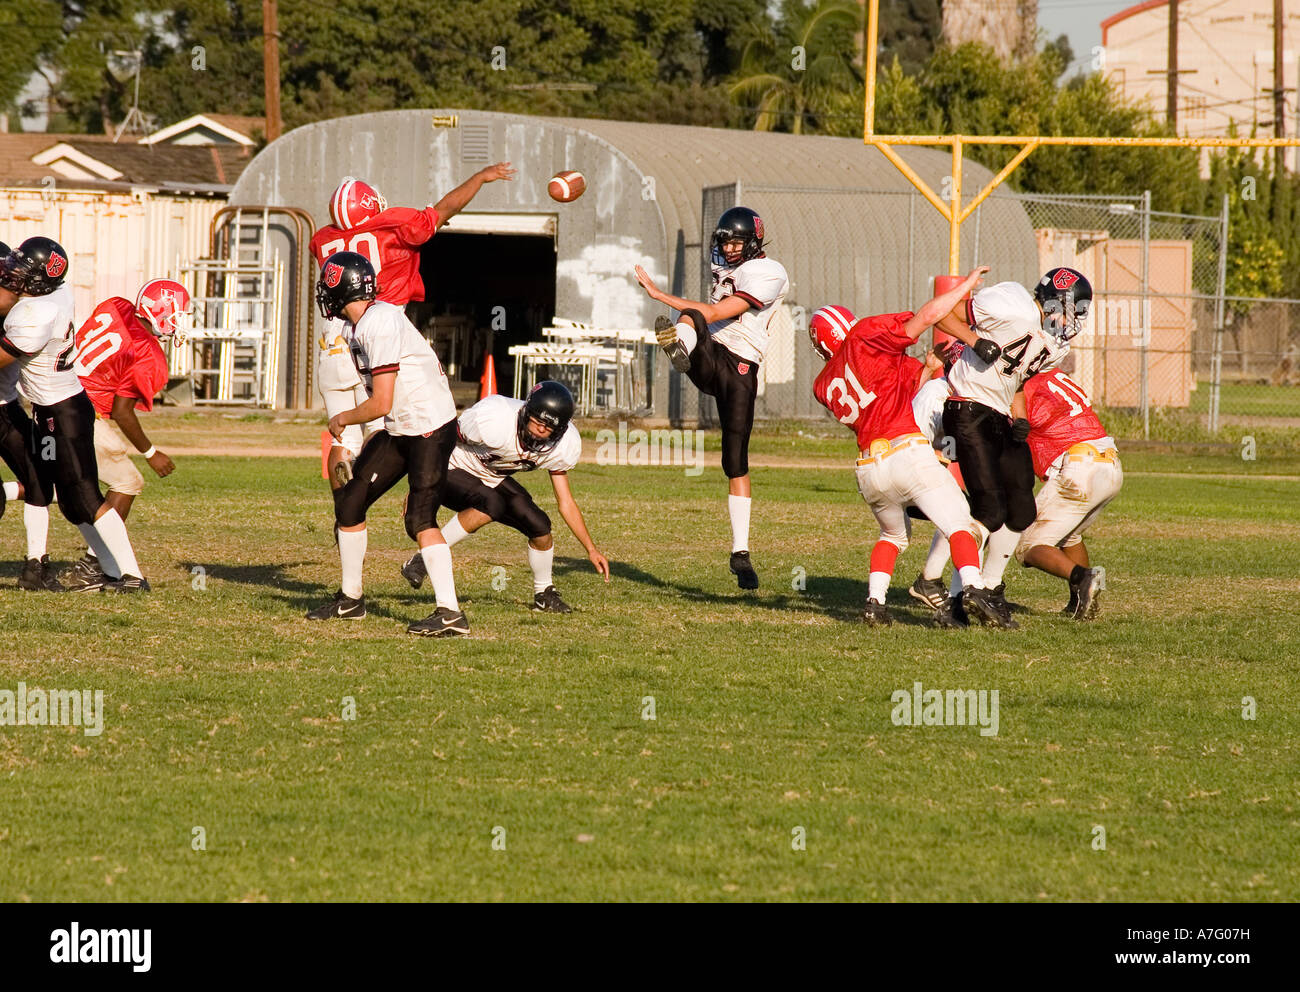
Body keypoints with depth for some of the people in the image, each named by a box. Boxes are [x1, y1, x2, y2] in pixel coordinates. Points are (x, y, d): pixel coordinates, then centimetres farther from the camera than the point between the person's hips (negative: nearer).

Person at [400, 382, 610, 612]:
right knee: (491, 505, -34)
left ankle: (544, 595, 15)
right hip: (450, 472, -6)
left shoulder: (561, 446, -17)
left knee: (539, 526, -11)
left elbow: (566, 503, -2)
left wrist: (591, 550, -1)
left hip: (490, 479, 6)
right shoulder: (493, 420, -36)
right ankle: (423, 561, -25)